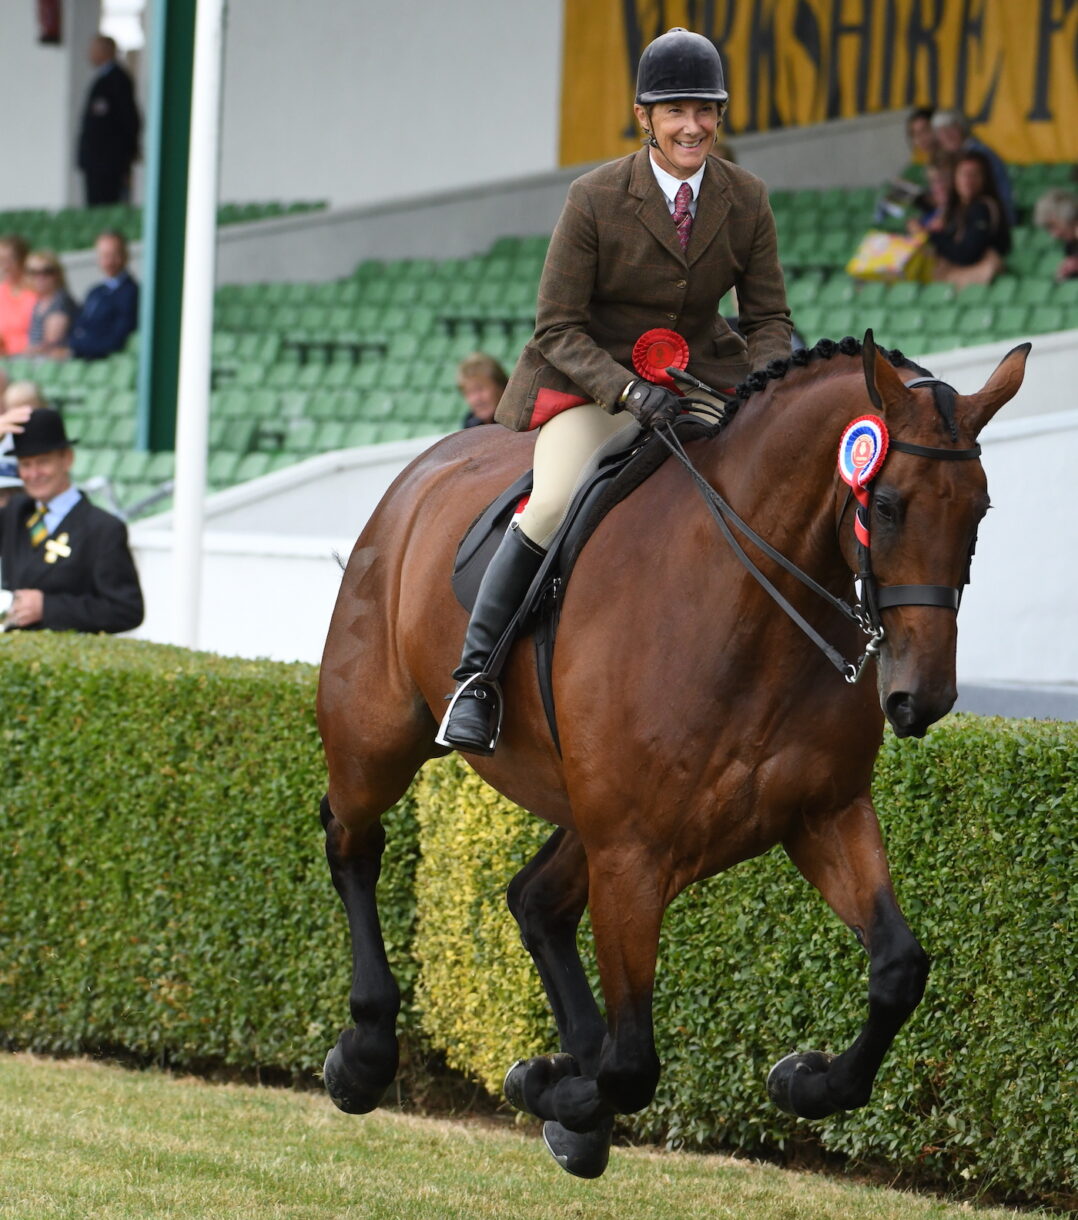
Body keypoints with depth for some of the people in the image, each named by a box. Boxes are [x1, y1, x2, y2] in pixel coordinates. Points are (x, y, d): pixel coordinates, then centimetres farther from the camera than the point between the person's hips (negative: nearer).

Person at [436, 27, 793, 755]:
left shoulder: (746, 201, -3)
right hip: (593, 377, -4)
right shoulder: (596, 200, -14)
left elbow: (770, 319, 3)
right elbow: (558, 330, -13)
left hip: (702, 378, 4)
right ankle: (475, 674, -20)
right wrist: (629, 391, -29)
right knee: (556, 502, -30)